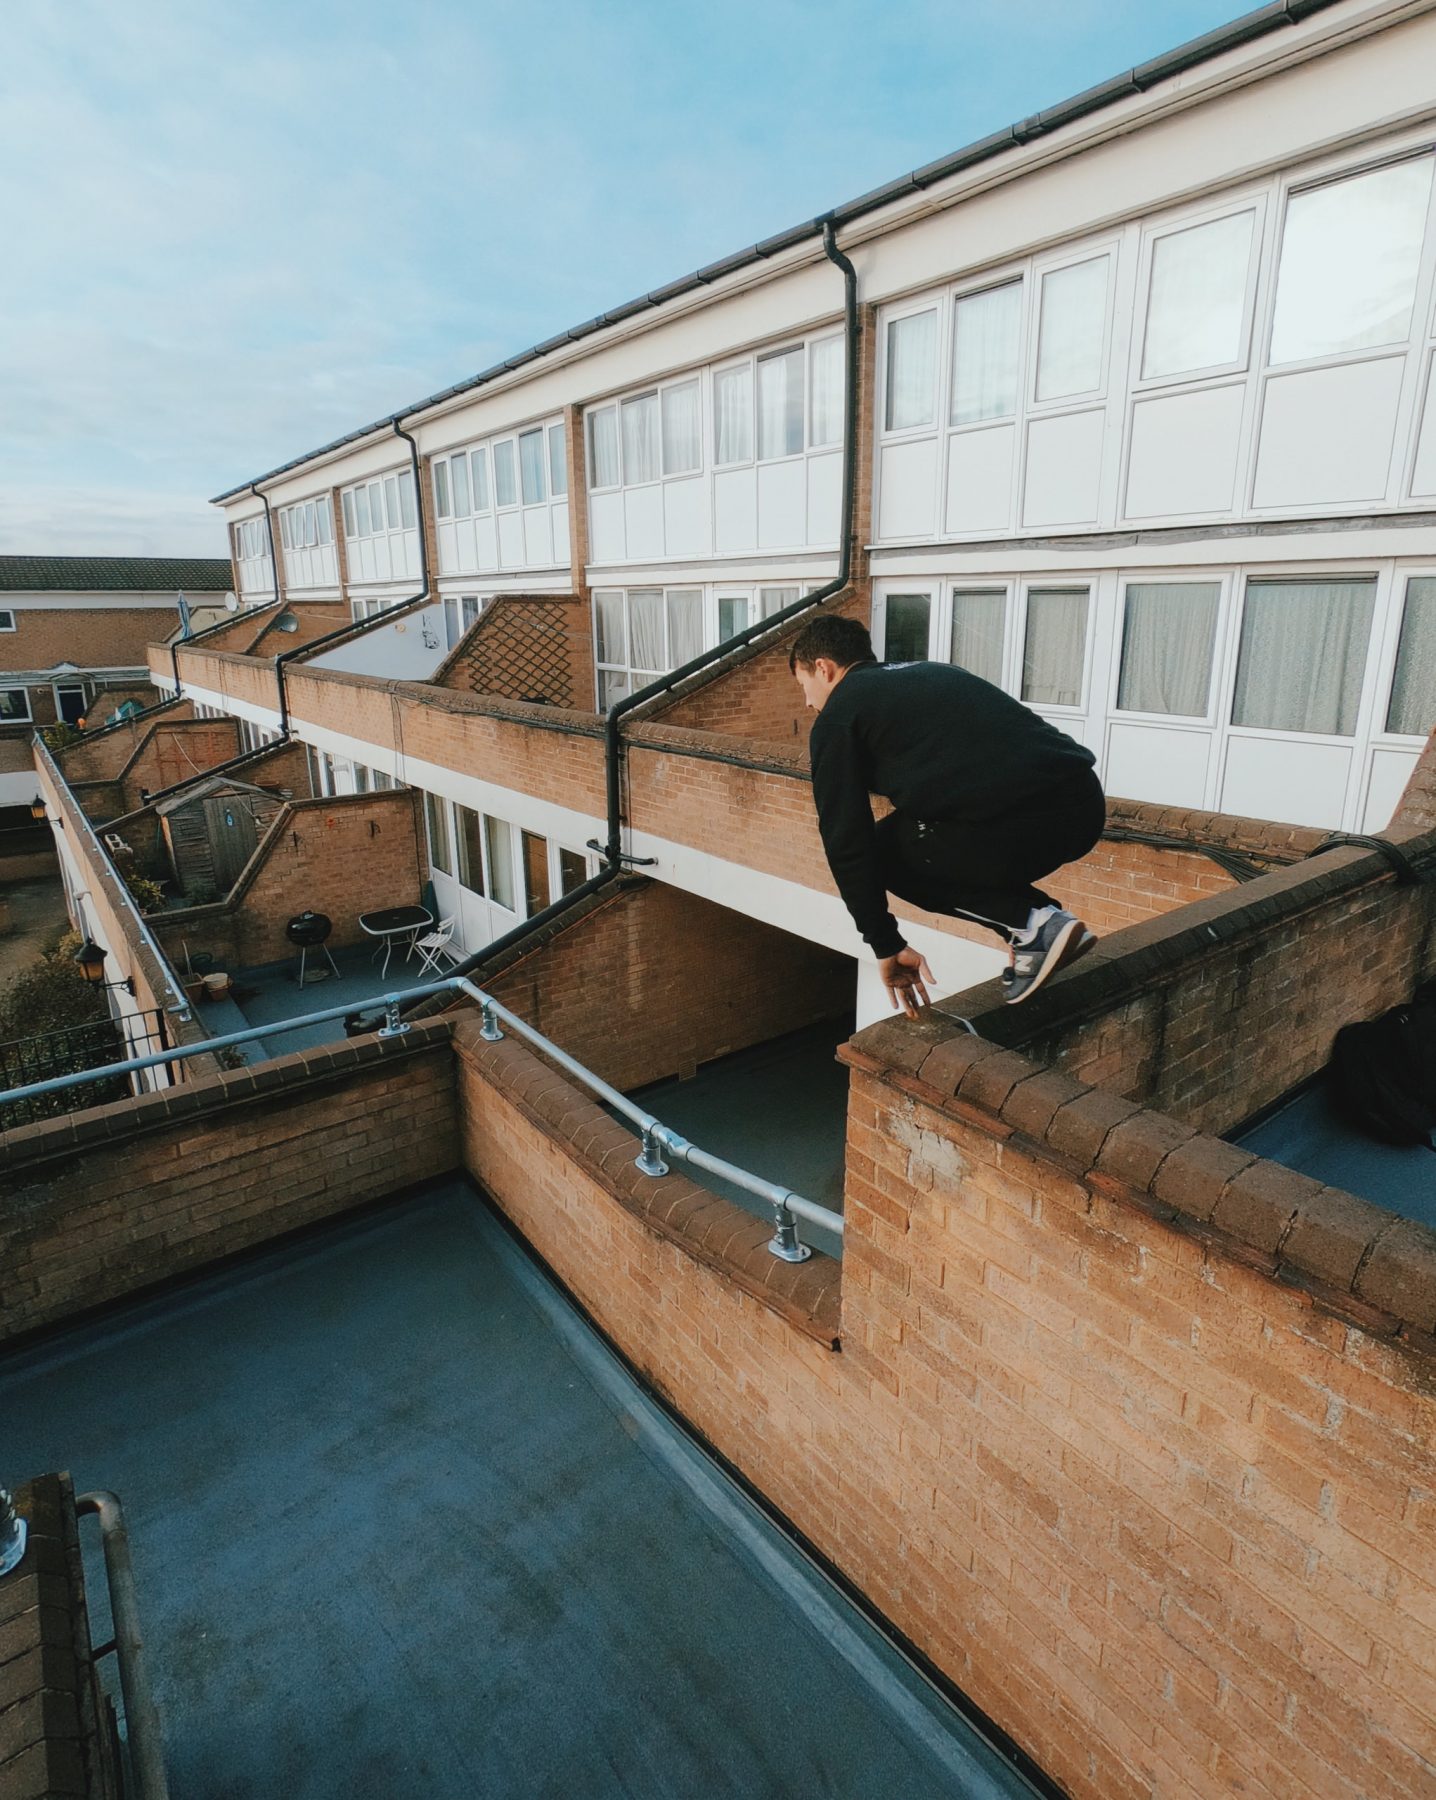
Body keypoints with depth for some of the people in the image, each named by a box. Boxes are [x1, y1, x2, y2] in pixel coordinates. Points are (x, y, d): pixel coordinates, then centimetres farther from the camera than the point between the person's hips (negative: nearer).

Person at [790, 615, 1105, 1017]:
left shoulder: (837, 716, 7)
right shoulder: (924, 673, 30)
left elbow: (847, 841, 3)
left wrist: (886, 946, 11)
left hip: (1021, 820, -8)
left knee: (881, 851, 15)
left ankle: (1029, 922, 4)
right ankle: (1040, 923, 16)